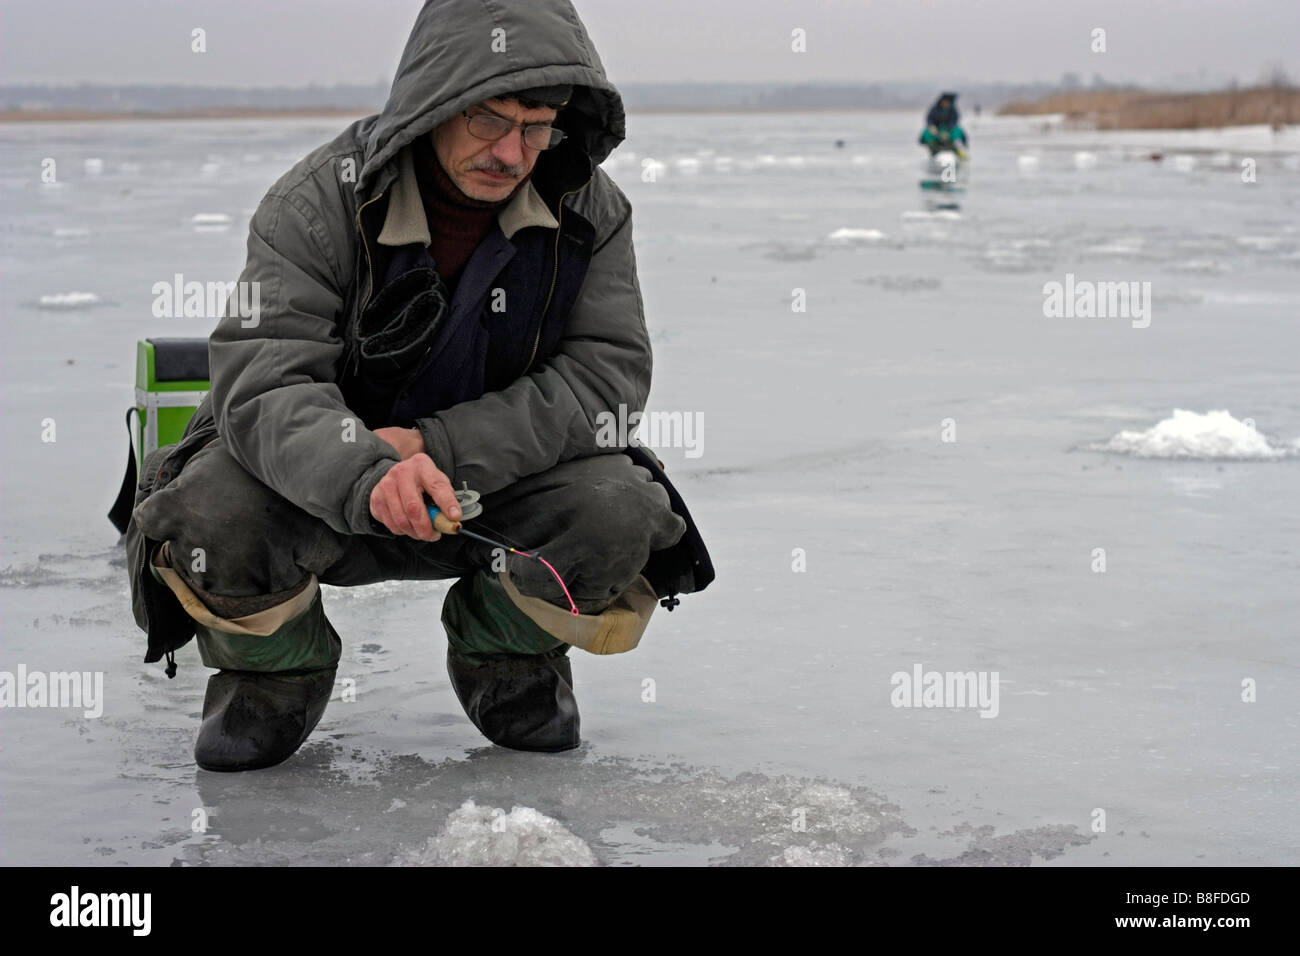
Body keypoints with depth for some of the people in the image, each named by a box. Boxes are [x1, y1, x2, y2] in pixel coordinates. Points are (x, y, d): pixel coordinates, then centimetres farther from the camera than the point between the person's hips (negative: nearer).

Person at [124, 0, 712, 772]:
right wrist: (367, 476, -52)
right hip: (325, 487, -2)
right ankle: (277, 673, 5)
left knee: (620, 515, -28)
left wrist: (442, 446, -28)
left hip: (500, 478, 2)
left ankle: (506, 658, 7)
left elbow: (609, 370, -15)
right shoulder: (318, 204, -20)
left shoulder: (588, 208, -10)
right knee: (212, 519, -33)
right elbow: (263, 386, -30)